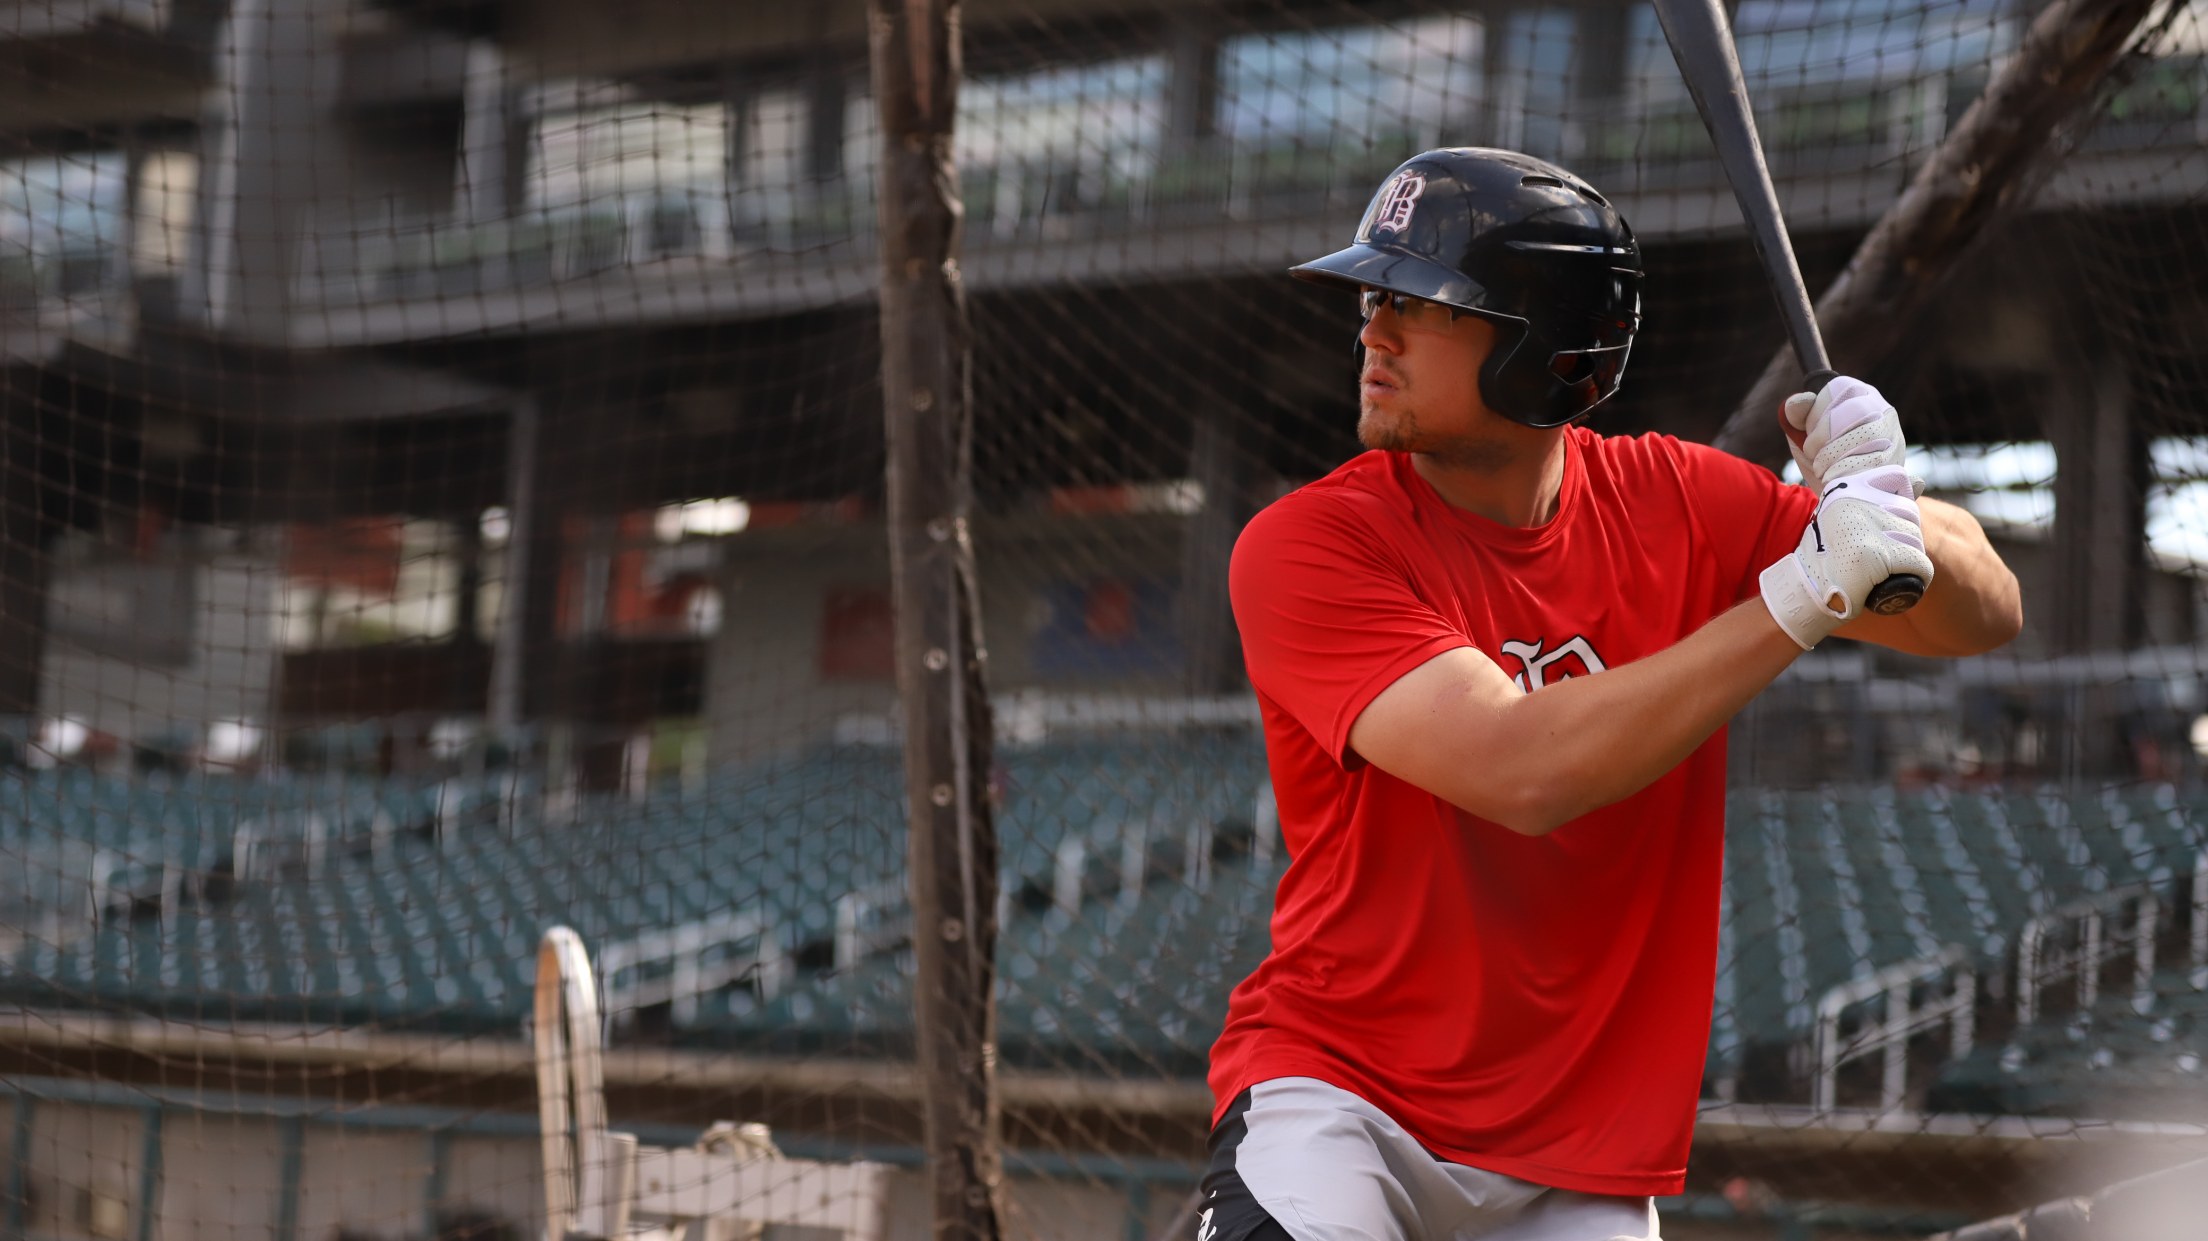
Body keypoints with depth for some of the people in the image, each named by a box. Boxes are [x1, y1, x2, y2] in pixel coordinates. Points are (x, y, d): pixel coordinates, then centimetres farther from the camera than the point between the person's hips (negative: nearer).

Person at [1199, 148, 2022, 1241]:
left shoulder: (1677, 504, 2)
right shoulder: (1306, 545, -13)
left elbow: (1985, 614, 4)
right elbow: (1521, 772, -26)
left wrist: (1887, 514, -19)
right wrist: (1802, 594, -24)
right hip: (1339, 1087, -4)